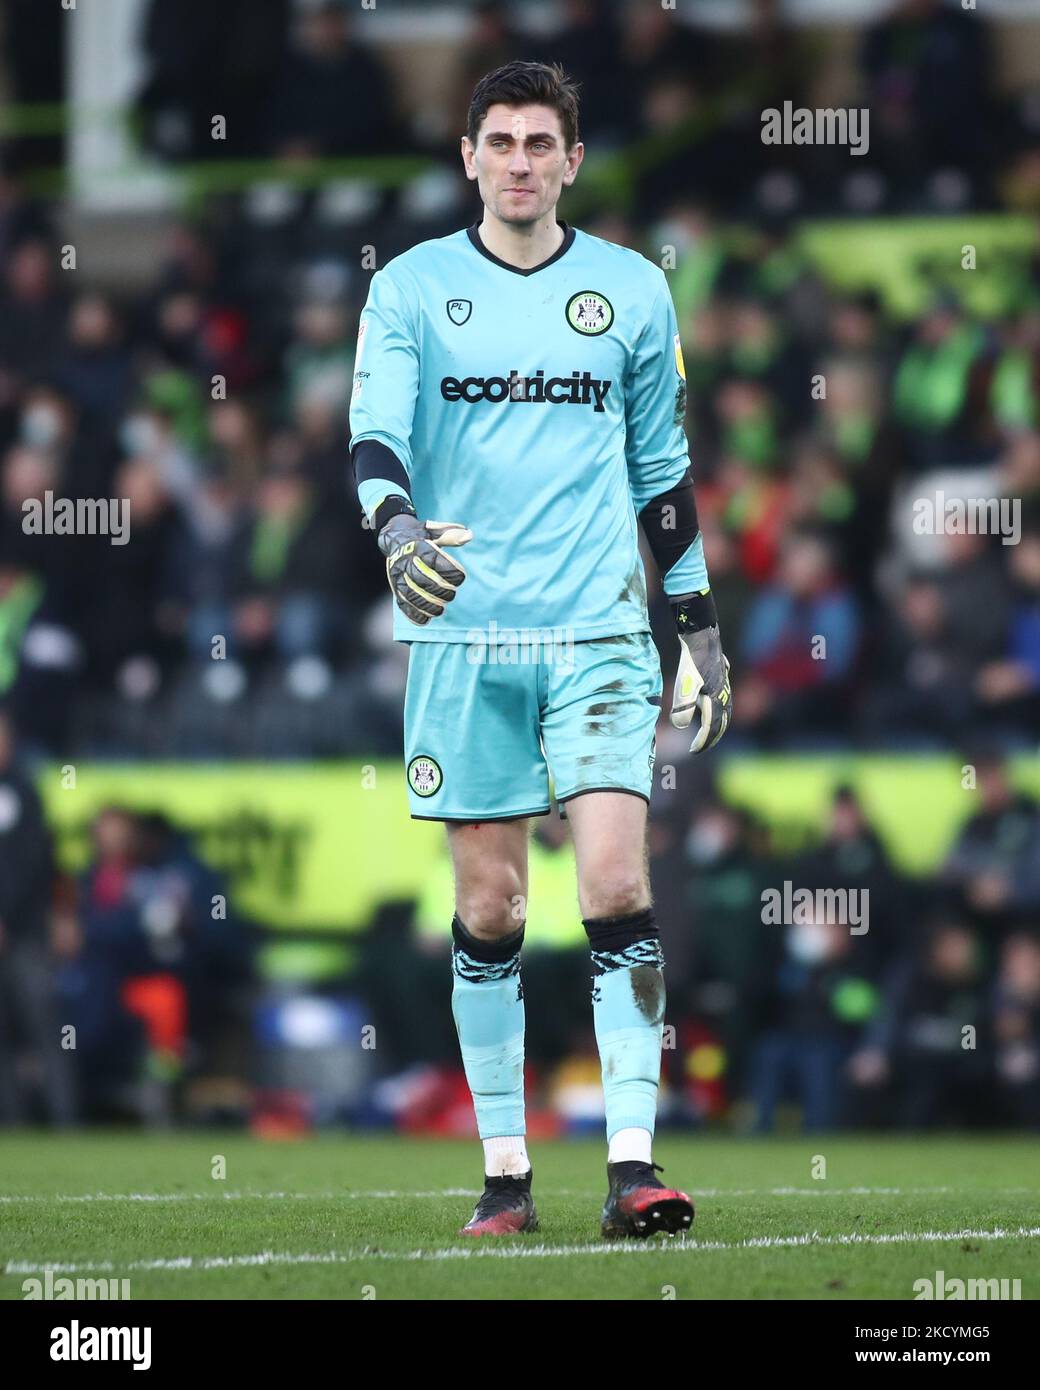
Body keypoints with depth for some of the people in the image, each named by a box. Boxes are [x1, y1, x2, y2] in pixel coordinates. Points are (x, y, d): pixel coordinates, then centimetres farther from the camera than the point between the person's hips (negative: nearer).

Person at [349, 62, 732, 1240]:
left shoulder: (631, 291, 9)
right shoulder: (411, 288, 5)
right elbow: (375, 434, -7)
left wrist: (701, 629, 14)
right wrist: (396, 531, -28)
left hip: (598, 632, 0)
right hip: (462, 634, 0)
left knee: (617, 886, -12)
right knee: (488, 906, 2)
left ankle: (632, 1165, -15)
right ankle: (504, 1173, 10)